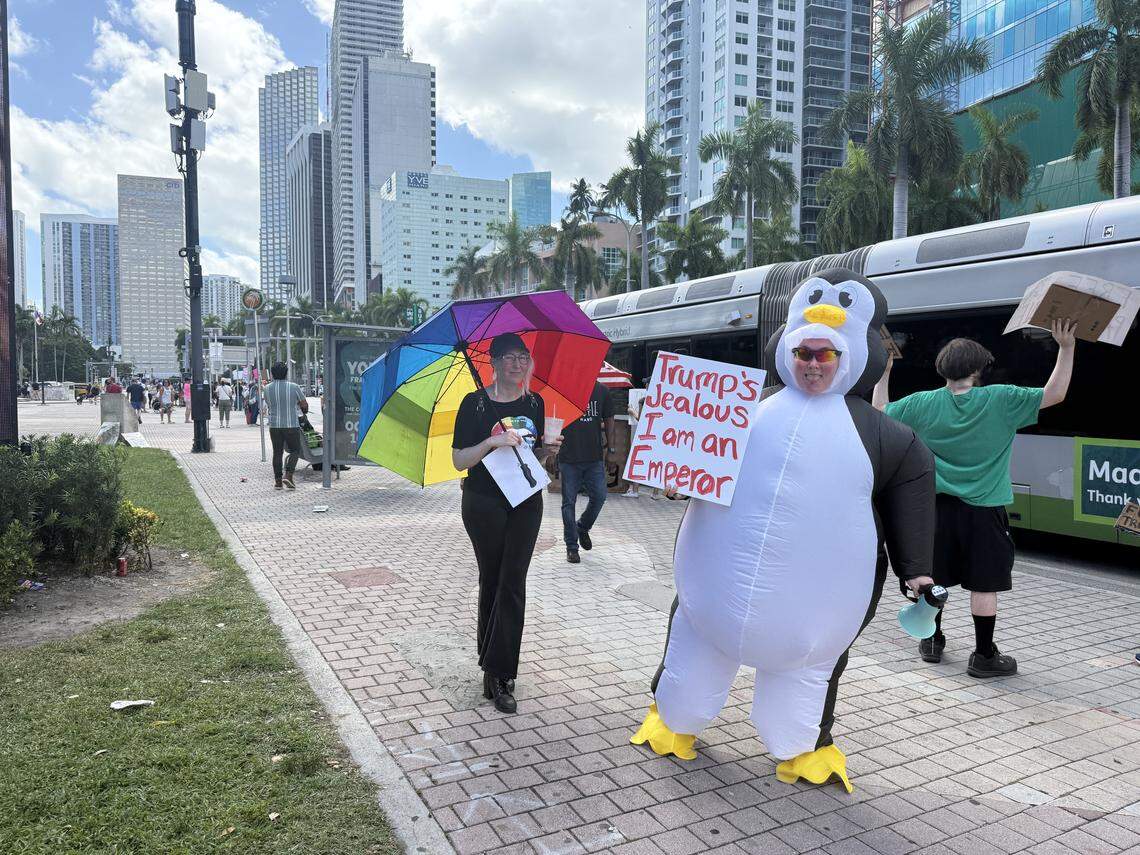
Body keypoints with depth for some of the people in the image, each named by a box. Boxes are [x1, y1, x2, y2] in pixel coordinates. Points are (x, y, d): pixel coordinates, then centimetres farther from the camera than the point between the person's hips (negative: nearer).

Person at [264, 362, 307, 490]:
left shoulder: (267, 389, 1)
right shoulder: (294, 387, -8)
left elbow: (268, 405, 13)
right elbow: (304, 405, 0)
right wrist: (304, 411, 23)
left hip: (274, 425, 3)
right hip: (291, 425, -3)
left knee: (277, 452, 11)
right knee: (295, 450, 10)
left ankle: (278, 480, 11)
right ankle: (288, 475, -7)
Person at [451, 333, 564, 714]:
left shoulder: (534, 403, 6)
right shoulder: (474, 403, -7)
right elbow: (458, 460, -10)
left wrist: (547, 449, -5)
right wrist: (492, 441, -24)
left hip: (525, 502, 3)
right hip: (484, 504, -3)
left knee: (512, 582, -1)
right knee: (491, 579, 8)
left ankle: (499, 674, 4)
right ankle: (494, 668, 22)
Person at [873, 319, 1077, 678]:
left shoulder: (923, 403, -4)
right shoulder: (1000, 401, -10)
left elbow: (880, 413, 10)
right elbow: (1055, 394, -5)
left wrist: (883, 372, 19)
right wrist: (1066, 348, 0)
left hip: (938, 507, 3)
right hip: (983, 510, -3)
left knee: (934, 579, 14)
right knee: (984, 585, 5)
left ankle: (932, 642, 28)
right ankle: (984, 656, 13)